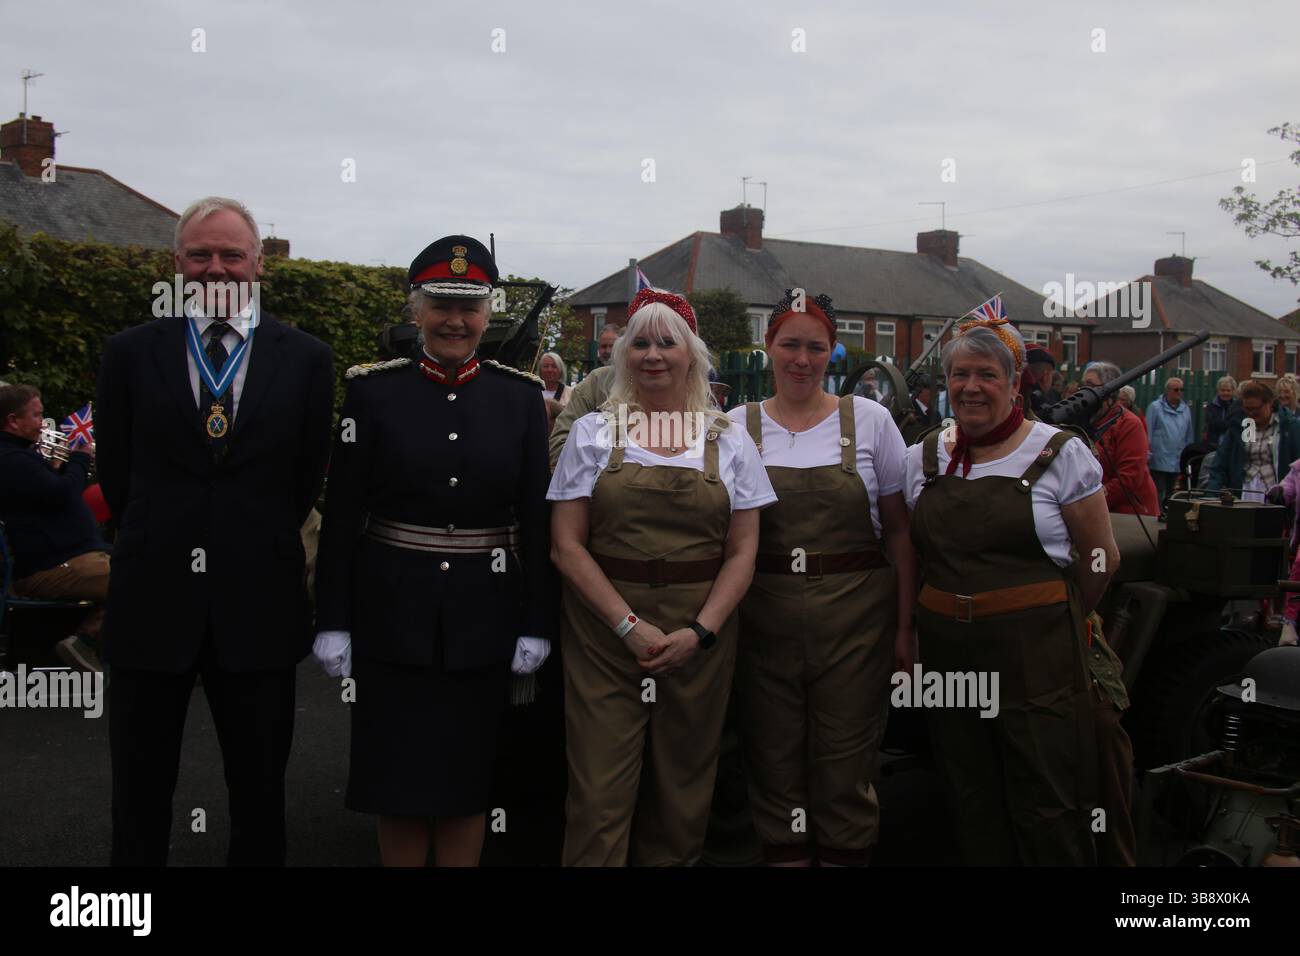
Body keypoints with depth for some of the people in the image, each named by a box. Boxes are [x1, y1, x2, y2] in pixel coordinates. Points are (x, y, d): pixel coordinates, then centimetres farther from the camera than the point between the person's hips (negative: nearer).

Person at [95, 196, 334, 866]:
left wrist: (258, 549, 5)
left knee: (259, 790, 13)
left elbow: (306, 480, 5)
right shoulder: (131, 353, 3)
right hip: (150, 602, 1)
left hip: (258, 607, 0)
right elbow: (117, 477, 6)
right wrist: (159, 547, 6)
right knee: (140, 793, 13)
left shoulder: (306, 358, 1)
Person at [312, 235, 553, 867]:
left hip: (484, 618, 1)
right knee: (396, 780, 7)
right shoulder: (373, 390, -2)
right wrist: (333, 621, -5)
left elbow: (536, 519, 2)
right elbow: (342, 515, -2)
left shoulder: (520, 395, 1)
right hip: (393, 615, -1)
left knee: (467, 778, 11)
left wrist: (536, 624, -1)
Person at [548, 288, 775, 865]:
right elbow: (567, 545, -1)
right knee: (601, 791, -2)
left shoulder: (729, 441, 6)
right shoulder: (593, 433, 3)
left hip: (701, 632, 1)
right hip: (605, 630, -1)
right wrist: (630, 626, -11)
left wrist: (701, 632, -10)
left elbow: (742, 551, 4)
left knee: (683, 788, 8)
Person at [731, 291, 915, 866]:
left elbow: (899, 530, 3)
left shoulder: (869, 420, 1)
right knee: (774, 759, 9)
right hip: (764, 617, 1)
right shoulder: (737, 426, 4)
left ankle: (846, 855, 22)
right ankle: (784, 854, 26)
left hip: (856, 615, -1)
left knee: (847, 764, 5)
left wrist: (905, 626, -1)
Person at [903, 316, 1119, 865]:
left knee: (1047, 808, -1)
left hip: (1036, 655, -4)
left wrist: (1057, 620, 9)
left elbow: (1101, 558, 2)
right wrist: (952, 613, 9)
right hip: (948, 653, 4)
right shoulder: (923, 458, 8)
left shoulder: (1060, 454, -2)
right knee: (972, 808, 11)